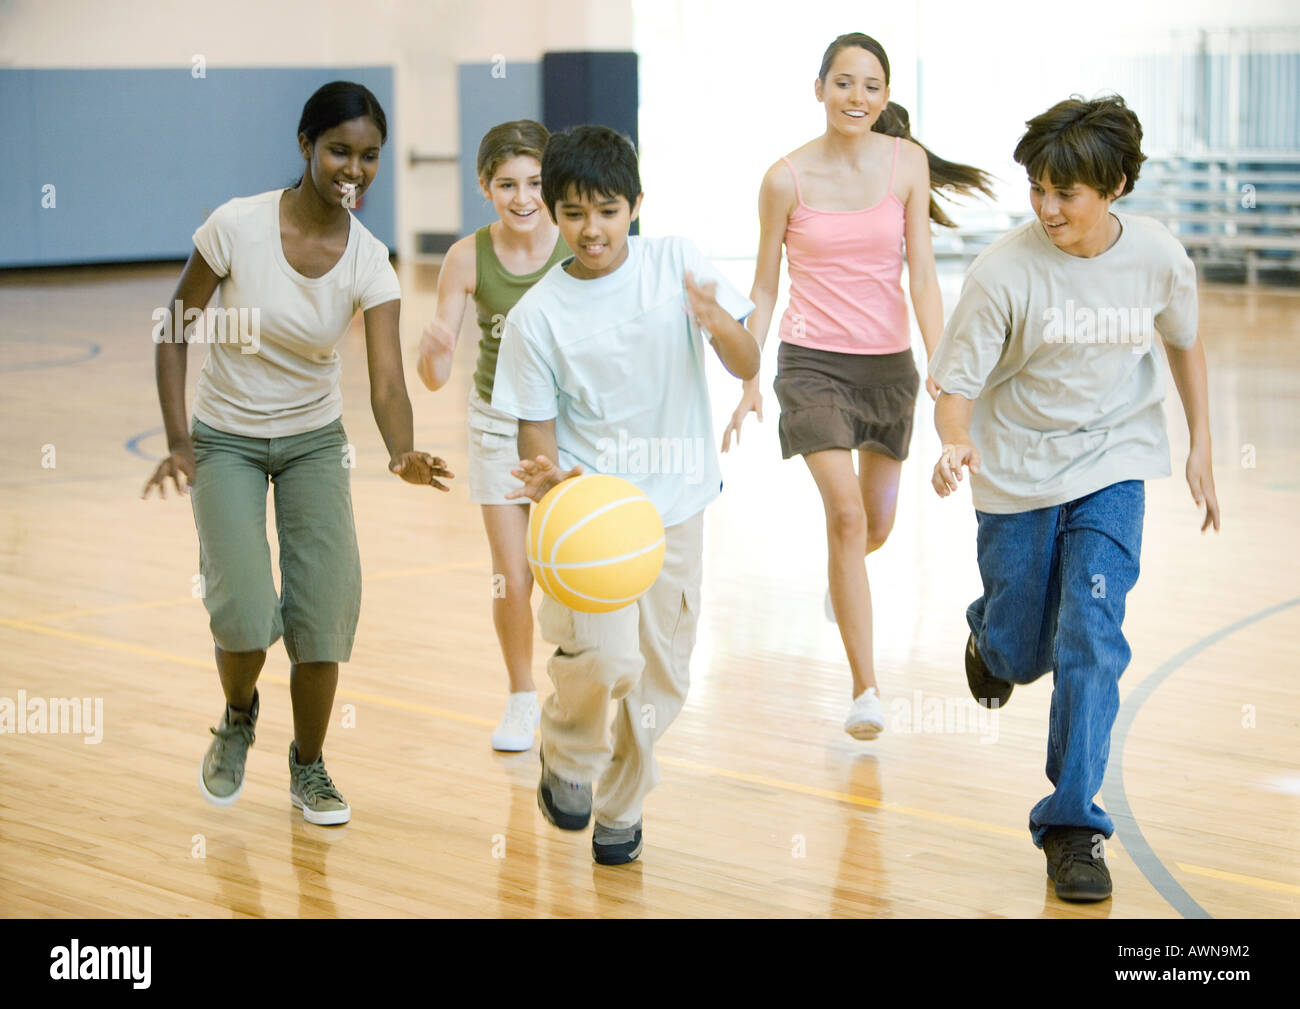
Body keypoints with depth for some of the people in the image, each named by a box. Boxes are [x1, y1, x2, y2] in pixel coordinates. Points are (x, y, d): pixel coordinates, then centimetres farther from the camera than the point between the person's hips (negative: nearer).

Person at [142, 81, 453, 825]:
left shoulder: (370, 263, -16)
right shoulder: (238, 226, -21)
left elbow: (388, 381, -24)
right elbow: (175, 327, -9)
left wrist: (403, 454, -45)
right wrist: (178, 442, -14)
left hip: (315, 441, 2)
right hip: (226, 442, -2)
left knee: (325, 606, -6)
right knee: (246, 615, -16)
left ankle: (310, 766, 17)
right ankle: (238, 718, 18)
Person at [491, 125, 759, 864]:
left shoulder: (677, 263, -5)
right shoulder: (537, 316, -9)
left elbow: (748, 367, -7)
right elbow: (538, 435, -4)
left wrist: (719, 324, -29)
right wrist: (542, 479, -26)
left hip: (676, 505, 3)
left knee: (663, 677, 11)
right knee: (608, 657, -21)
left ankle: (620, 806, 35)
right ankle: (568, 754, 12)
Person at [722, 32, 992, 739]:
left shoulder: (907, 163, -3)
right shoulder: (788, 179, -7)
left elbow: (921, 273, -4)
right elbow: (764, 288, 2)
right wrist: (749, 382, -3)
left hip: (888, 362, 3)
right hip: (813, 361, -3)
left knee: (876, 525, 16)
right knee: (846, 512, -19)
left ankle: (841, 579, 54)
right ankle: (865, 690, -14)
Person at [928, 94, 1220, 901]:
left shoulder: (1158, 257, -12)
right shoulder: (1004, 271, -20)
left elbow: (1184, 343, 9)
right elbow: (958, 385, -16)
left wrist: (1201, 448, 8)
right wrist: (956, 444, -37)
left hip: (1113, 469, 1)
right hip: (1018, 475, 0)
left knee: (1091, 638, -14)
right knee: (1019, 656, 10)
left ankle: (1074, 826, -3)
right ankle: (990, 635, 50)